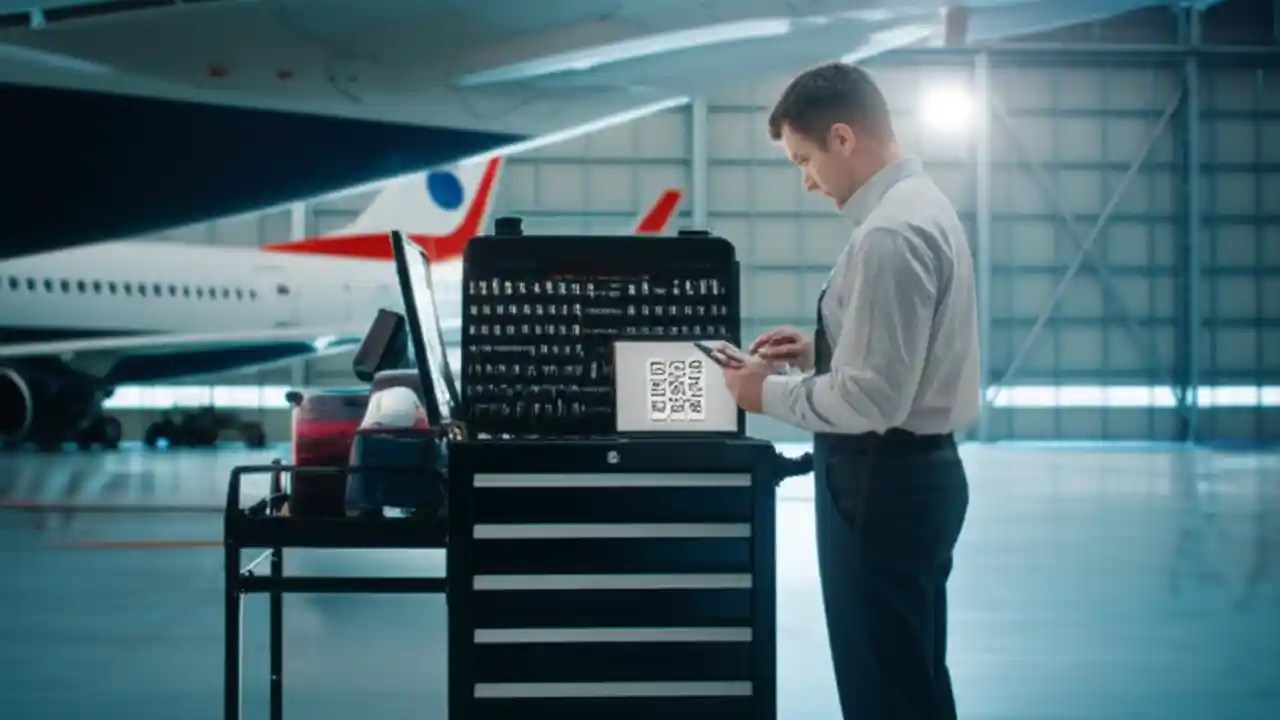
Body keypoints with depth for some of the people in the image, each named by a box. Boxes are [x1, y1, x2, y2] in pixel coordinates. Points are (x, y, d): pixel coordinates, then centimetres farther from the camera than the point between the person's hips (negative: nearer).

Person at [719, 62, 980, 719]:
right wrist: (816, 352, 9)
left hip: (882, 483, -10)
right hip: (915, 470, 10)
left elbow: (872, 397, -25)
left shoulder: (890, 234, -22)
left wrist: (770, 393, -12)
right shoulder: (920, 205, 10)